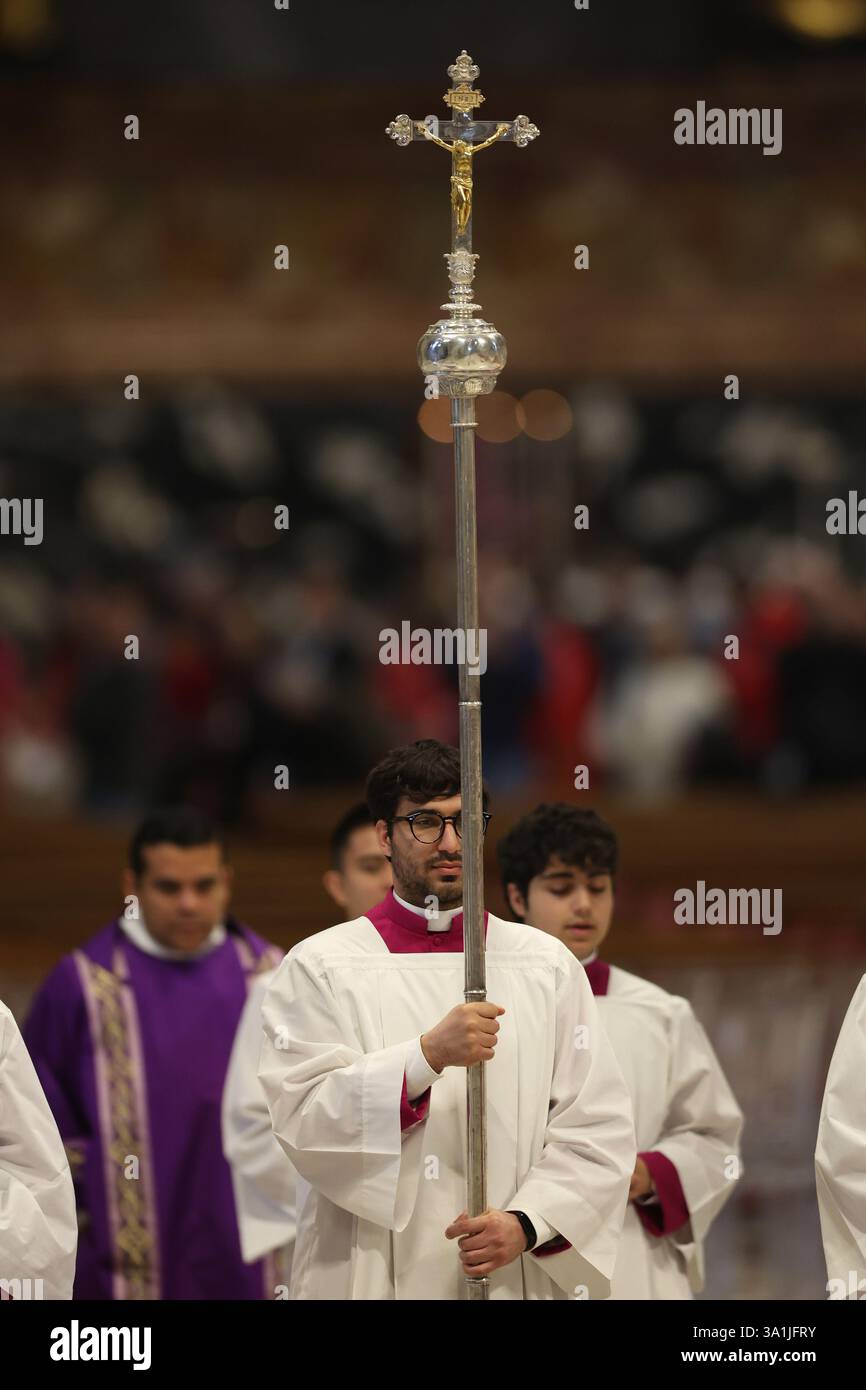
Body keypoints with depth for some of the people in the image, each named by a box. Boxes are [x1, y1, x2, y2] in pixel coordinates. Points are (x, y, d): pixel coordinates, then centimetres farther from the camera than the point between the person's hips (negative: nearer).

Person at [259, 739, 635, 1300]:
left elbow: (598, 1129, 0)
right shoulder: (319, 967, 1)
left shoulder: (547, 965, 6)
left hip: (514, 1274, 2)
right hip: (371, 1275, -1)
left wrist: (527, 1223, -15)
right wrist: (428, 1055, -23)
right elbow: (303, 1117, -12)